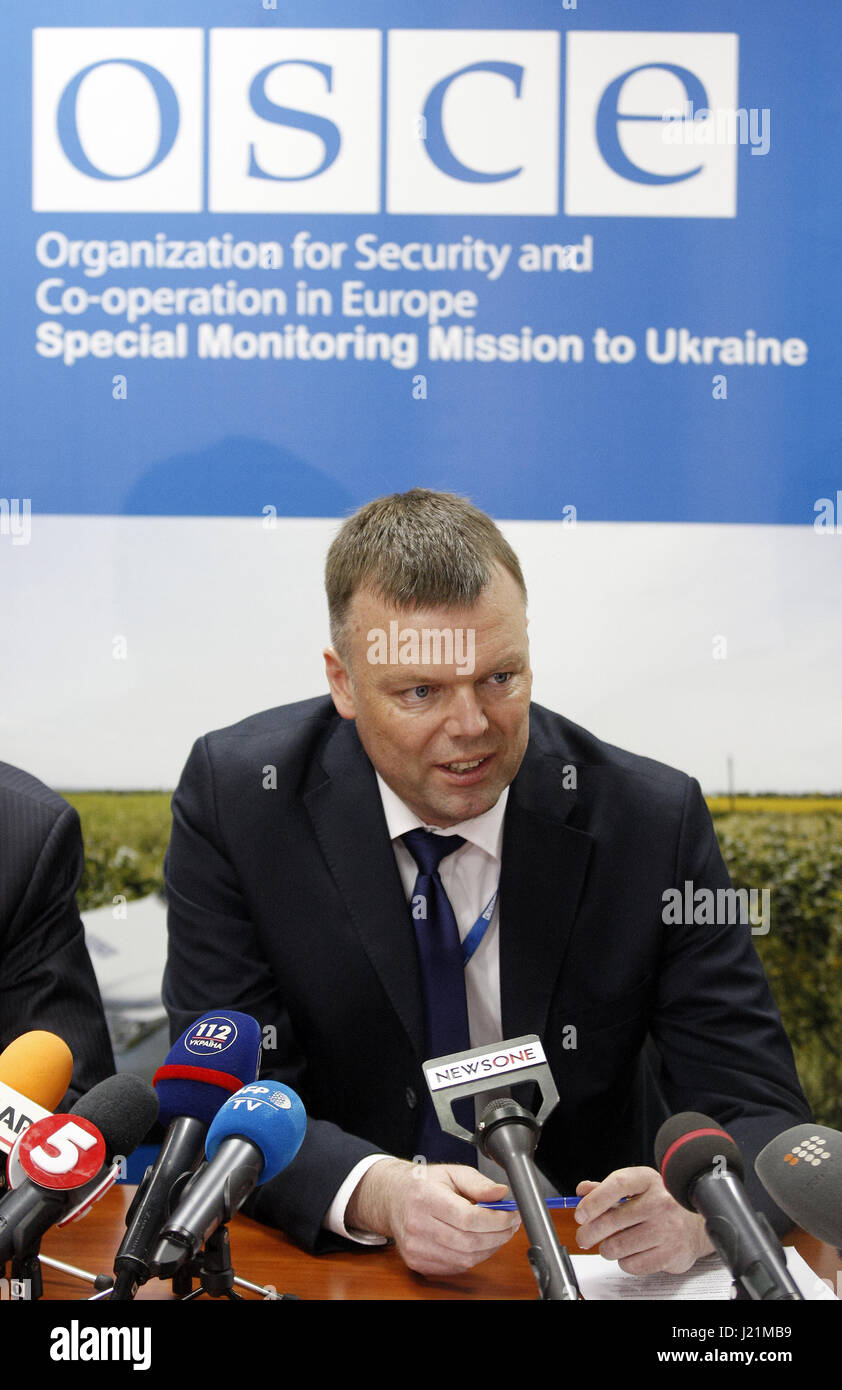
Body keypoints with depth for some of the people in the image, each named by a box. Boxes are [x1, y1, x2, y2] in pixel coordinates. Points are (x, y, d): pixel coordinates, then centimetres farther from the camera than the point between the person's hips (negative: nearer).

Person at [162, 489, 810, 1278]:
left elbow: (760, 1109, -8)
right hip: (323, 1261, 1)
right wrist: (374, 1192, -30)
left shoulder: (653, 821, -10)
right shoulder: (233, 796, -10)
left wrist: (692, 1210, -30)